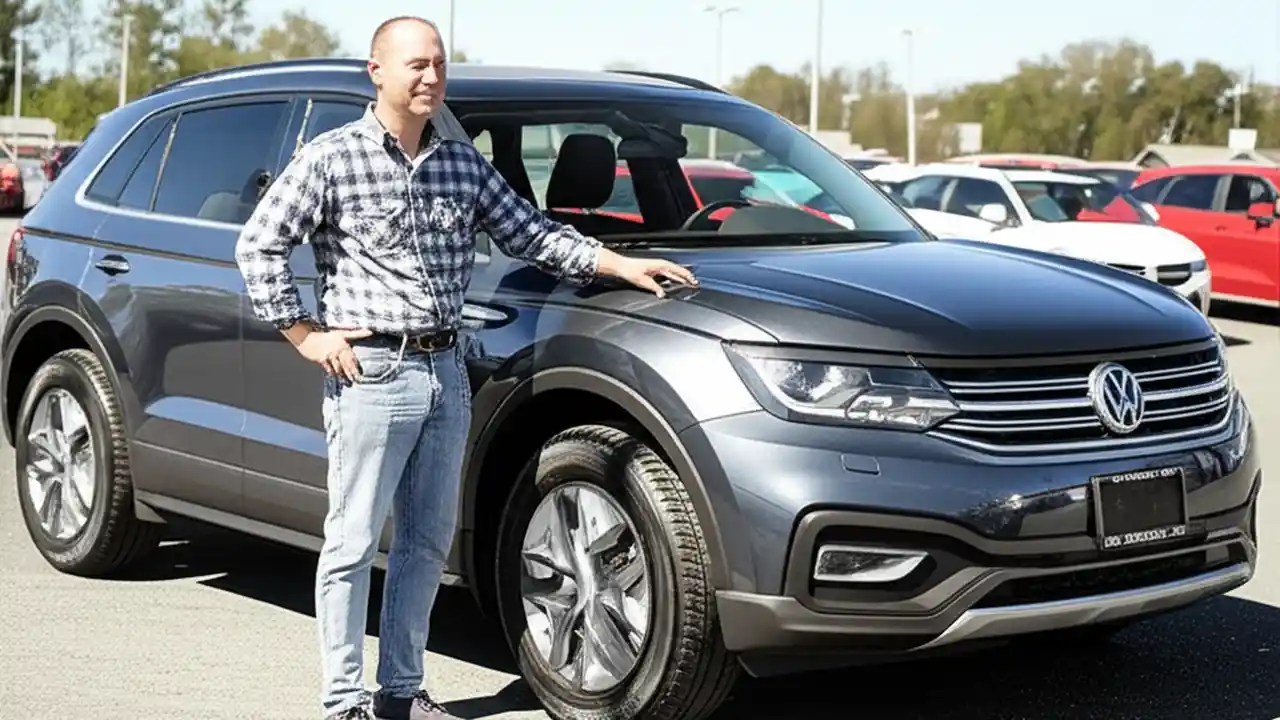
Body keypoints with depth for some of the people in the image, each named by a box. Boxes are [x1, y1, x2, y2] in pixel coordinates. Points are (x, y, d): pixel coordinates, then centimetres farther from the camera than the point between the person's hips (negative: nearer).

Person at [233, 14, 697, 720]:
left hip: (446, 372, 6)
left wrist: (618, 264, 3)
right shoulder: (332, 157, -6)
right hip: (371, 372, -6)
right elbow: (258, 246, -4)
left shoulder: (462, 163, 10)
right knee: (353, 543, -1)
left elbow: (529, 232, 14)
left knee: (427, 542, 11)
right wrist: (306, 335, -8)